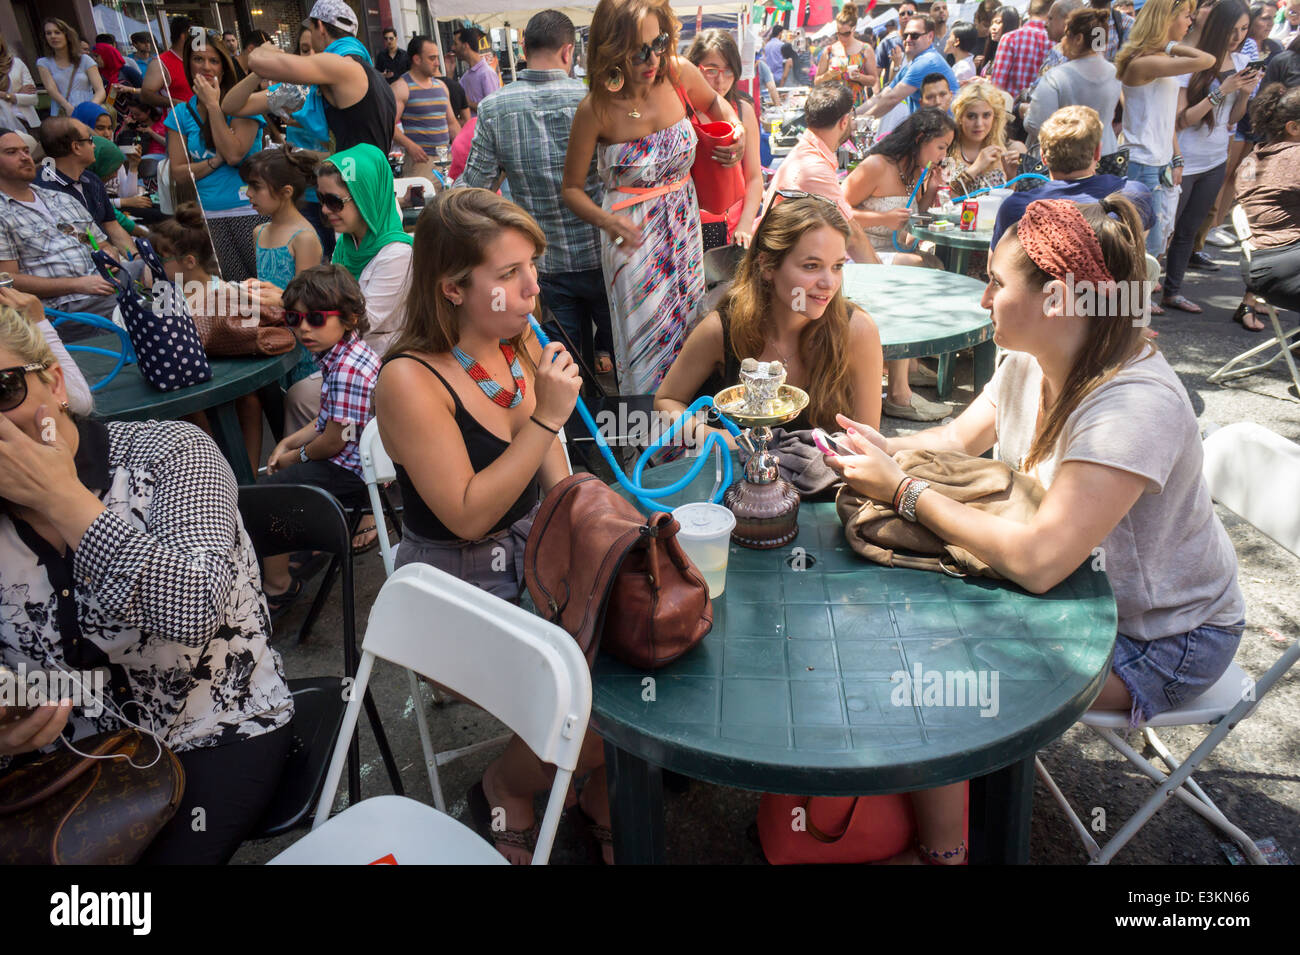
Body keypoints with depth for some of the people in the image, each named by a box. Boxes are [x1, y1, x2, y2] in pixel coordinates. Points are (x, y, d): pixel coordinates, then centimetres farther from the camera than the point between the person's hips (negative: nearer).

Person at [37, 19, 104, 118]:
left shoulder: (84, 60, 15)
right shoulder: (43, 63, 16)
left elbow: (100, 91, 4)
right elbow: (51, 89, 0)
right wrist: (68, 106, -21)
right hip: (60, 117, -1)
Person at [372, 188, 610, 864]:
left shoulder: (521, 345, 2)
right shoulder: (411, 381, -19)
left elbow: (556, 482, 9)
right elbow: (468, 515, -22)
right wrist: (545, 419, -24)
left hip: (537, 557, 6)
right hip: (459, 592, -6)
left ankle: (601, 795, 17)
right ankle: (502, 790, 14)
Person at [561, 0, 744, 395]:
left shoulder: (679, 73, -10)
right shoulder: (595, 110, -19)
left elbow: (714, 102, 14)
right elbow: (571, 187, -9)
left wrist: (736, 125, -7)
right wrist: (606, 221, -28)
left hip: (685, 224, 4)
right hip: (634, 234, -4)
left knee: (688, 325, 17)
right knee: (646, 341, 4)